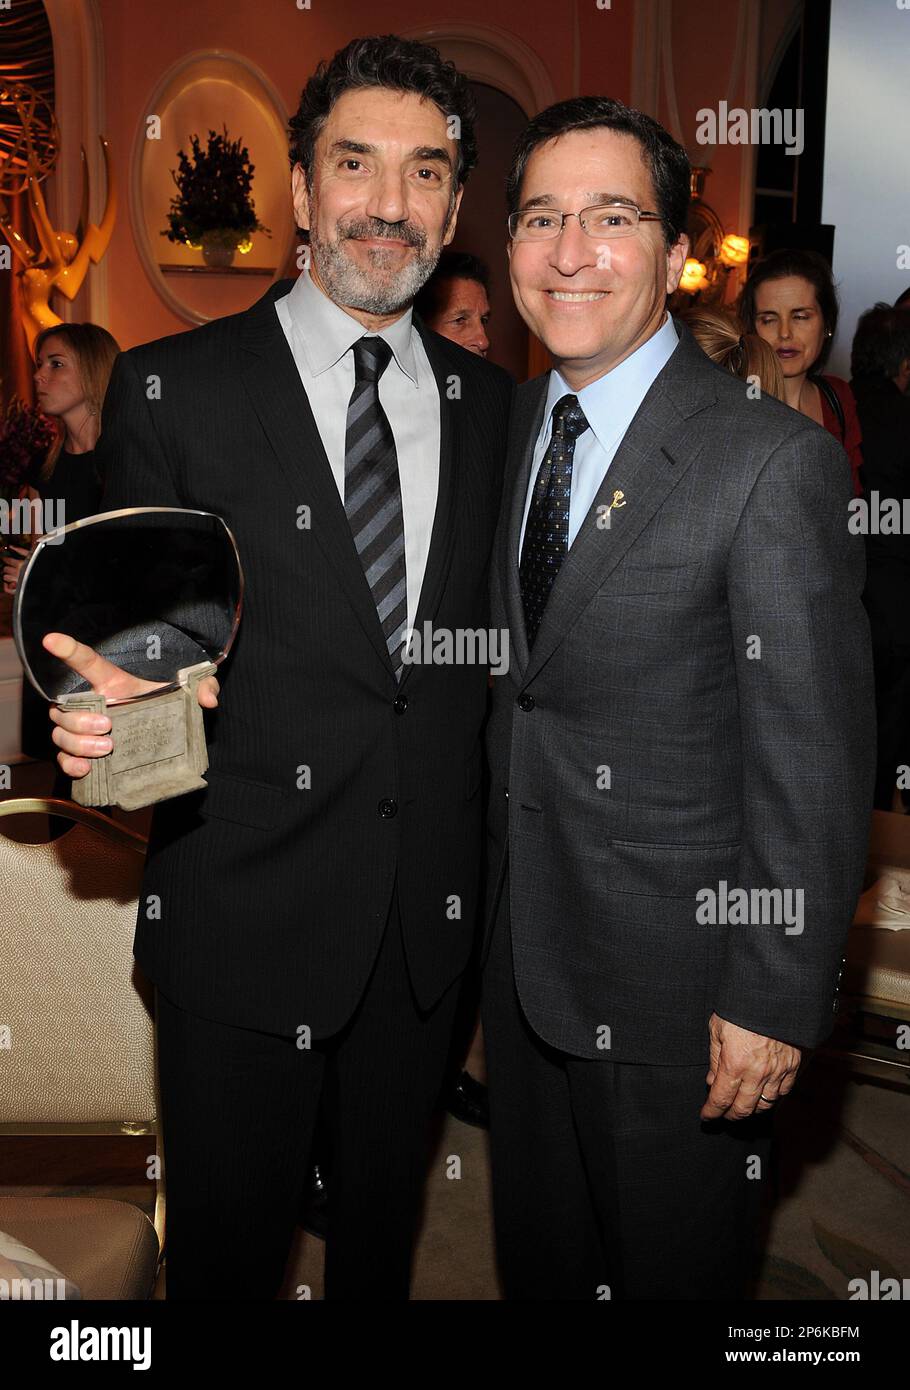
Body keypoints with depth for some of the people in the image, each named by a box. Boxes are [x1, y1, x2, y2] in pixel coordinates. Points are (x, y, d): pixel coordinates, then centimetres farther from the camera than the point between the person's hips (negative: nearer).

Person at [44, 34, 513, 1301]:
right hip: (244, 912, -3)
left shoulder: (491, 403, 6)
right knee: (227, 1249, 15)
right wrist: (106, 709, -28)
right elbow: (123, 637, -5)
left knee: (385, 1226, 23)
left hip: (429, 914, 4)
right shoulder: (173, 388, -6)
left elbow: (486, 643, 9)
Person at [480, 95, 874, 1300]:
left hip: (674, 973, -6)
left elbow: (814, 762, -17)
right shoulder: (518, 422, 4)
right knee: (536, 1256, 24)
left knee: (668, 1268, 16)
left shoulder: (774, 463, -18)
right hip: (521, 944, 6)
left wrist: (774, 998, -17)